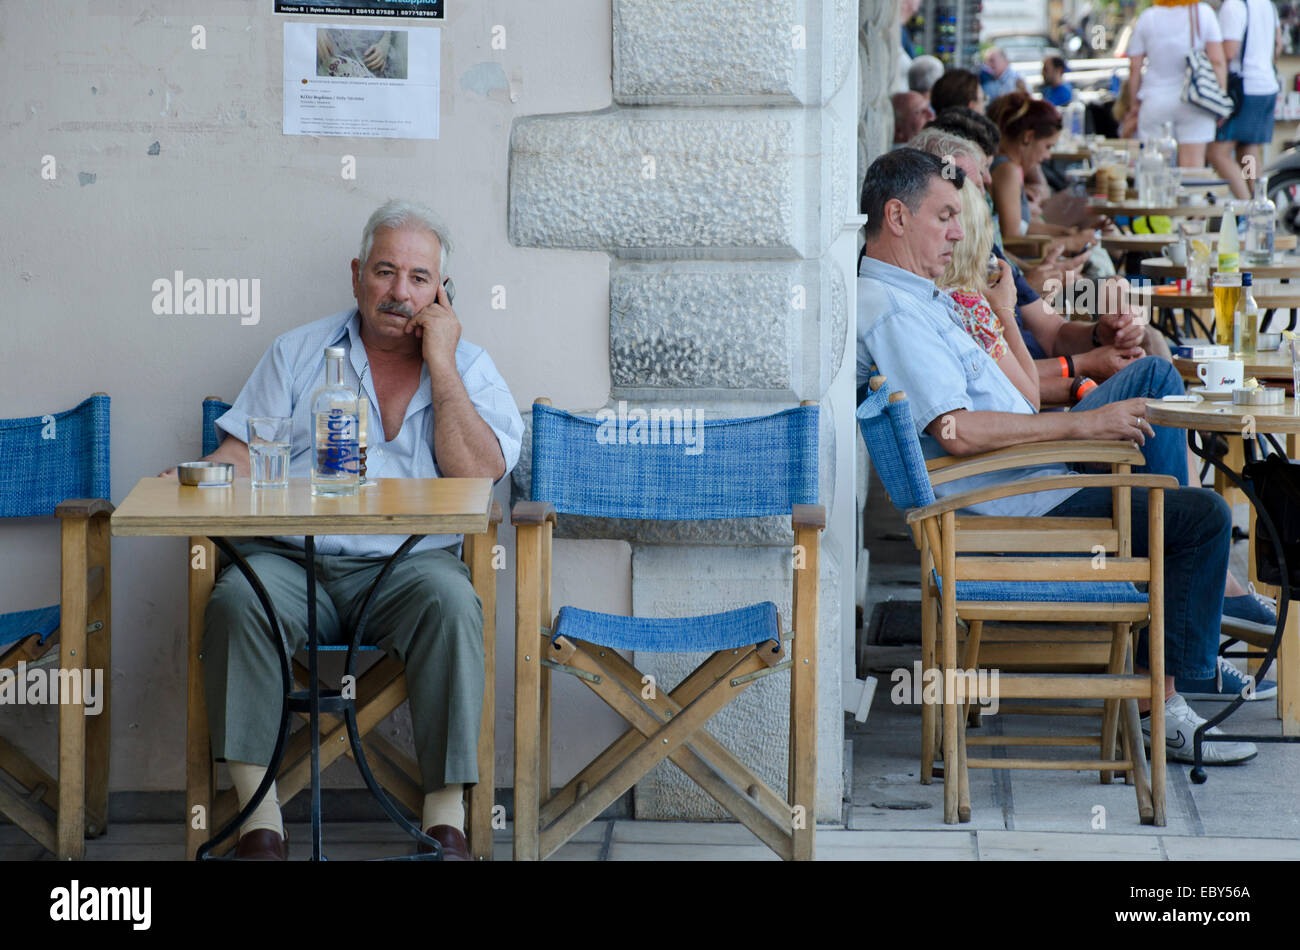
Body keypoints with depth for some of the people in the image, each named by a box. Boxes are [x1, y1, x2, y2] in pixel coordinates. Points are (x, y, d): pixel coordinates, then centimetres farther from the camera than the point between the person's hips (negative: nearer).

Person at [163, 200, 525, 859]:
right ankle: (260, 819, -28)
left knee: (450, 600, -34)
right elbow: (245, 452, 11)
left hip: (406, 563, -1)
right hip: (291, 558, 1)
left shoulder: (469, 368, 11)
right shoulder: (299, 353, 17)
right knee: (237, 597, -31)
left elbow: (476, 476, -5)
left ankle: (446, 819, -29)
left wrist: (439, 363, -5)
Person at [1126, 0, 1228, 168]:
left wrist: (1135, 102, 13)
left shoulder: (1147, 17, 0)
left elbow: (1134, 67, 2)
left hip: (1155, 102, 1)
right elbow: (1217, 61, -8)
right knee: (1194, 162, -1)